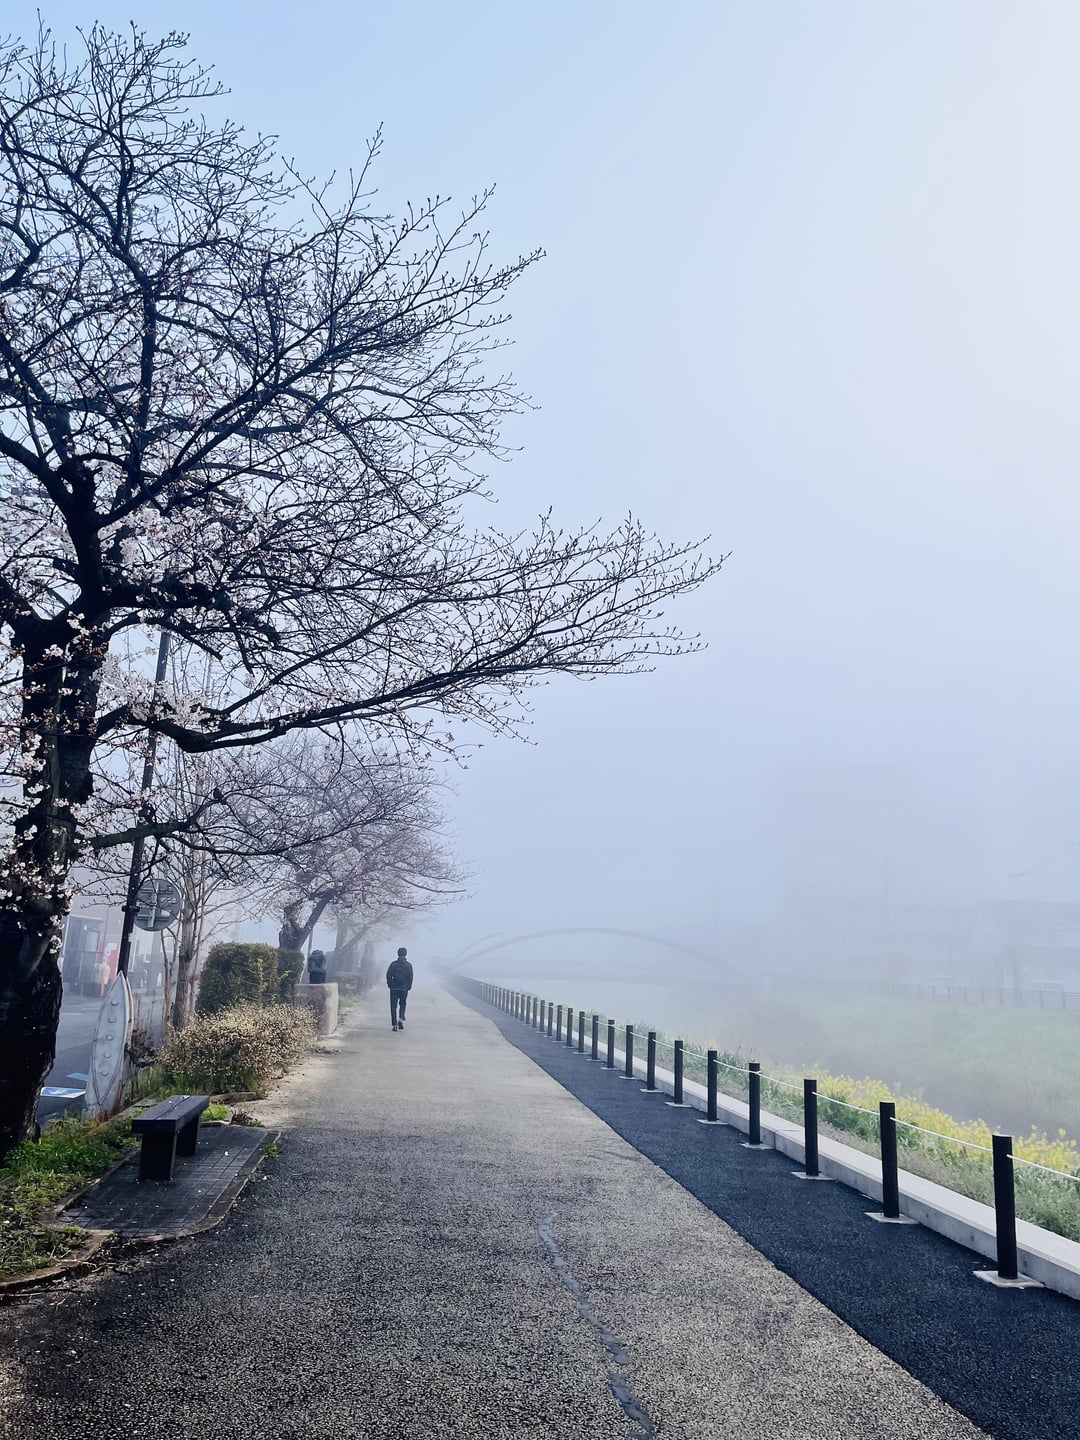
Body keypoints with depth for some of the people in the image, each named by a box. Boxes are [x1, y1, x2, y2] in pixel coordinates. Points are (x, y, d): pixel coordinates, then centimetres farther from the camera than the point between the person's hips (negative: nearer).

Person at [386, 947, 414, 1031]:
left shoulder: (393, 964, -1)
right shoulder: (408, 965, -1)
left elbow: (388, 975, -2)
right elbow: (410, 977, -1)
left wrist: (390, 984, 10)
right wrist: (408, 987, 9)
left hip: (394, 988, 0)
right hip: (404, 988, 0)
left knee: (393, 1006, 5)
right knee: (402, 1005, 18)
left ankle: (394, 1024, 0)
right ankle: (401, 1019, -3)